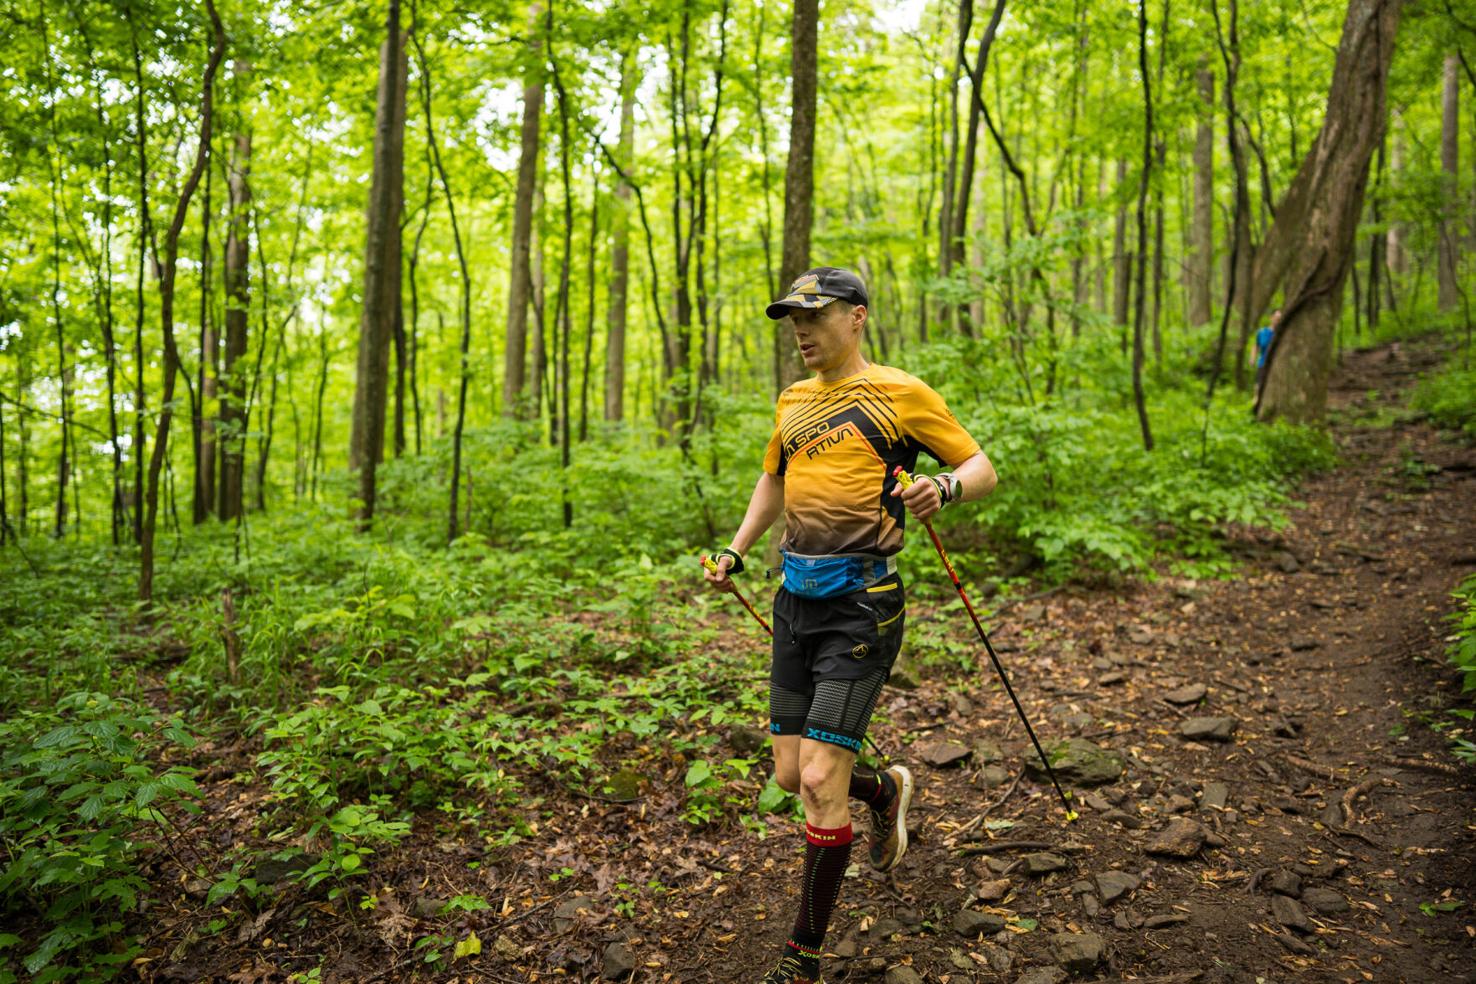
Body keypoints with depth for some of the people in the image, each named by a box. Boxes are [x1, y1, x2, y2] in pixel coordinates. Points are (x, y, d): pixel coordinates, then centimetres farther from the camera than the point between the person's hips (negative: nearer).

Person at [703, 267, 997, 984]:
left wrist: (944, 487, -23)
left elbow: (982, 469, -1)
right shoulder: (792, 402, 15)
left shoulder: (900, 393, -4)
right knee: (791, 776, 10)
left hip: (861, 602, -7)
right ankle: (886, 789, 42)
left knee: (820, 778, -10)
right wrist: (735, 552, 21)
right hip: (796, 599, 7)